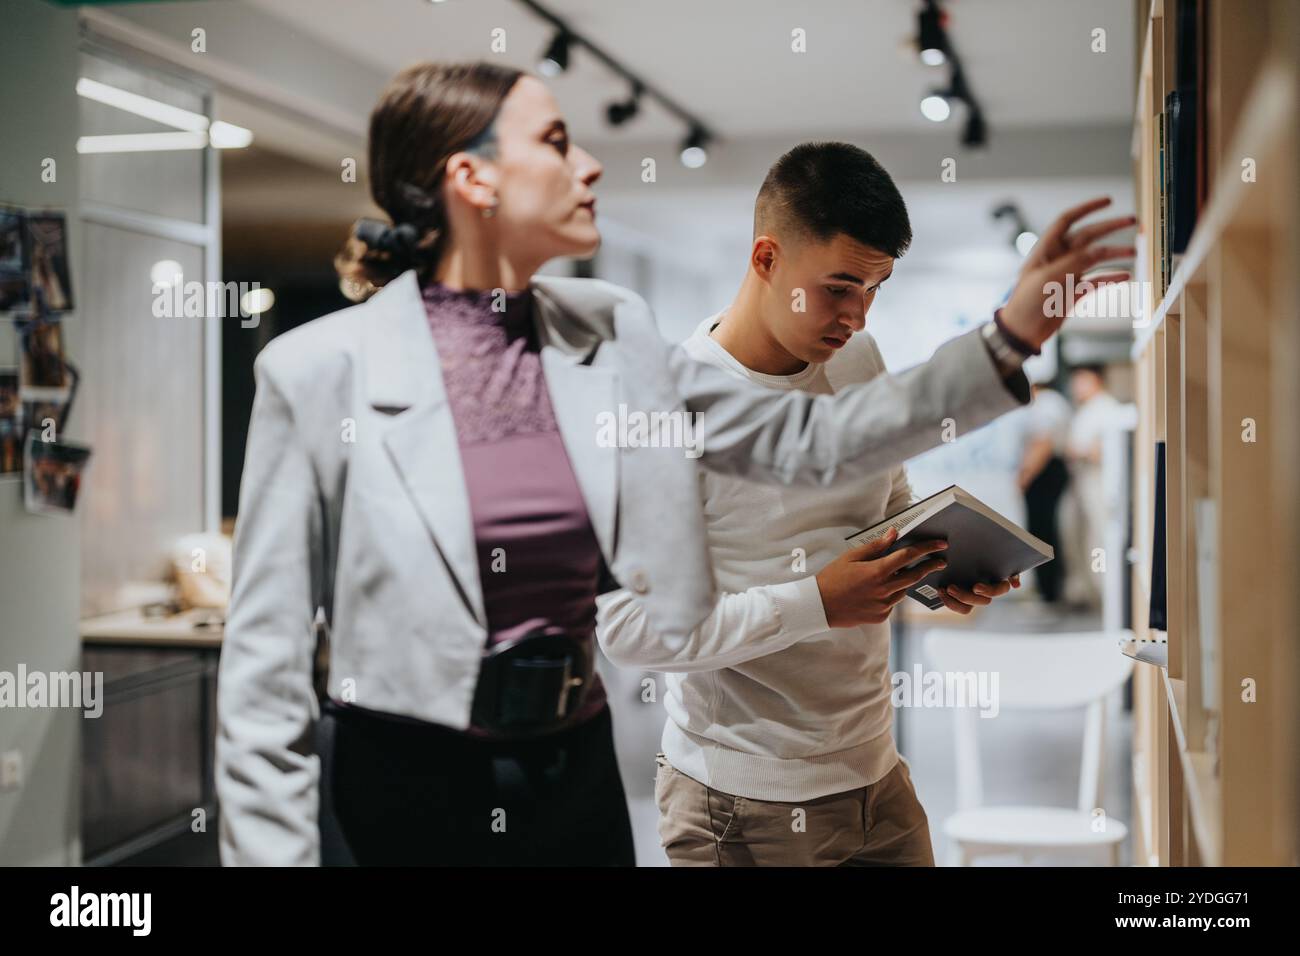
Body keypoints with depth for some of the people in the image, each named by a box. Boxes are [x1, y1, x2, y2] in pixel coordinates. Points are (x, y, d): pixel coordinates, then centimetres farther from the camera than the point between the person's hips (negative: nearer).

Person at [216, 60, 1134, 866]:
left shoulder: (610, 337, 3)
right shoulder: (322, 368, -10)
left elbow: (808, 439, 7)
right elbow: (268, 650, -6)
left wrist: (1011, 335, 1)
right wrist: (269, 846, -8)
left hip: (579, 766, 5)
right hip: (412, 777, -4)